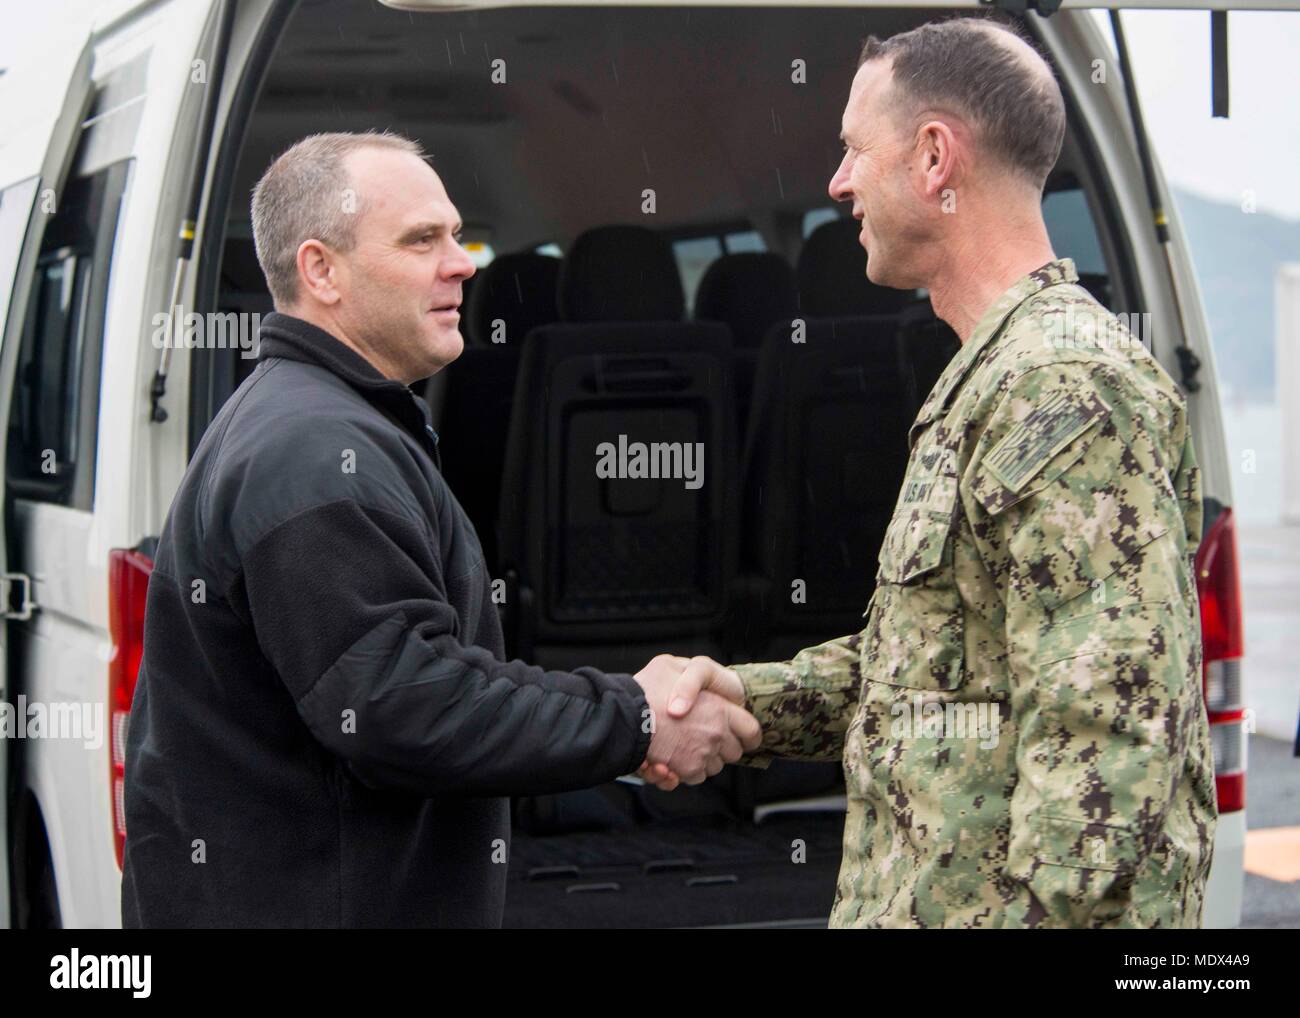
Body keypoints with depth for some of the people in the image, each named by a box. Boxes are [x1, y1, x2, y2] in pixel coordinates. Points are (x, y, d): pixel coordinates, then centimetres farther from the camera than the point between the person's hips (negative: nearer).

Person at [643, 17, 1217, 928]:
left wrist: (1045, 906, -26)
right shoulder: (994, 382, 17)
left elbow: (1106, 738, -24)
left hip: (994, 904, -10)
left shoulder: (1070, 387, -18)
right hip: (929, 890, 10)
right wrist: (753, 700, 11)